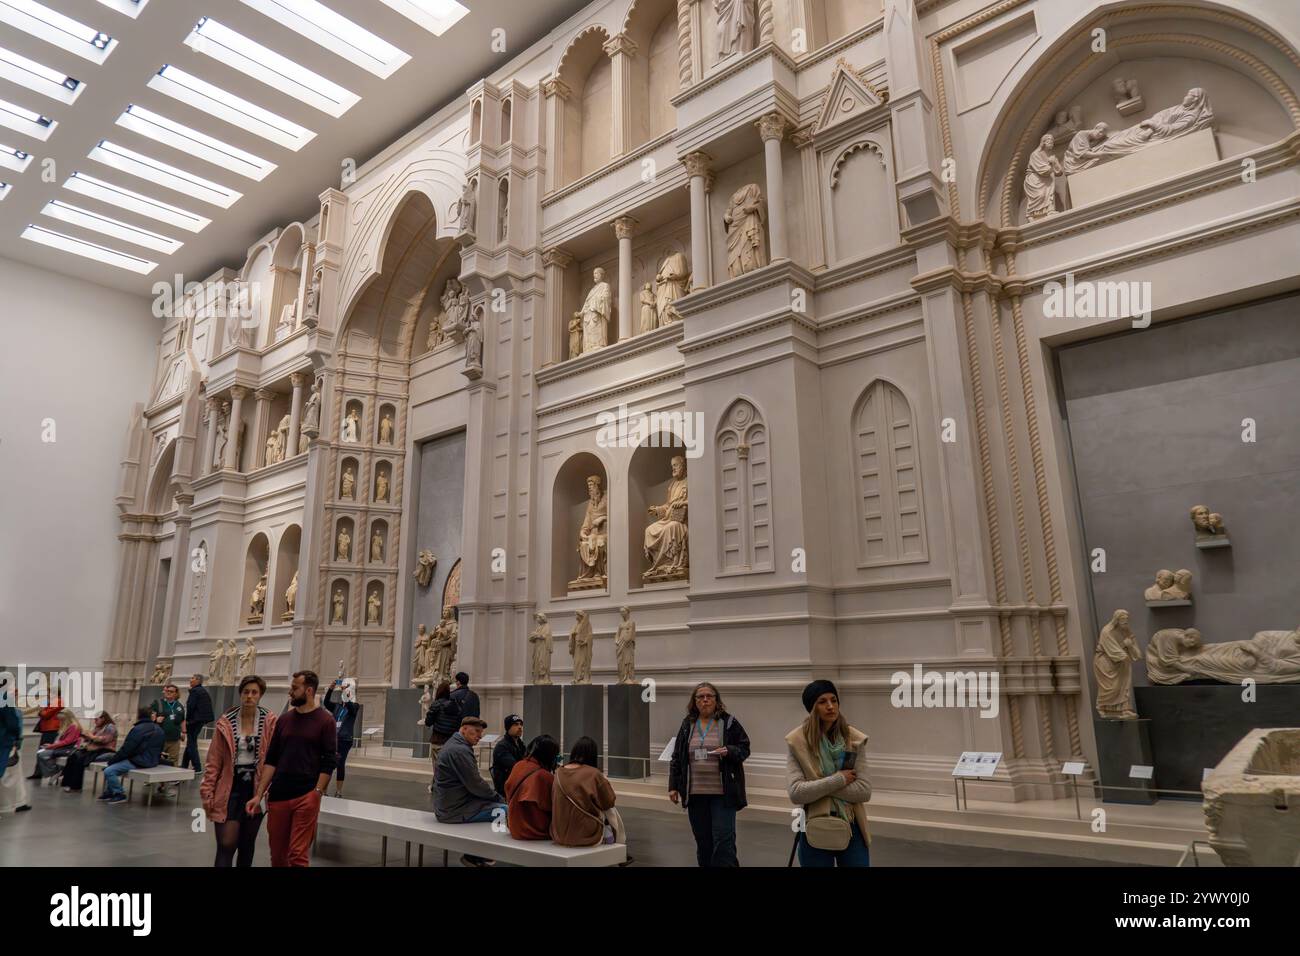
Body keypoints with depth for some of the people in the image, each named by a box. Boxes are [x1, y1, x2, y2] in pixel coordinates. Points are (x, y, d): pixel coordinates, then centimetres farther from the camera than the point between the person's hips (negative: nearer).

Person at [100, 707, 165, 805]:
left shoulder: (138, 729, -15)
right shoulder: (158, 729, 12)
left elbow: (126, 749, -15)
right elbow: (159, 749, 19)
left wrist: (112, 761, -4)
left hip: (138, 762, -10)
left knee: (109, 771, -15)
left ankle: (119, 795, -8)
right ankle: (110, 792, 20)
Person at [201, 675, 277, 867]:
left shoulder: (270, 722, -4)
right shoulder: (225, 722, -3)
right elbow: (214, 761, 0)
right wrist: (207, 794, -2)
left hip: (256, 788, 1)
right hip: (230, 788, -1)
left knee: (247, 844, 14)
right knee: (226, 845, -5)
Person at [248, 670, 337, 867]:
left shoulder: (324, 720, -5)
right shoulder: (284, 719, 9)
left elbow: (328, 763, -6)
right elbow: (270, 760, 10)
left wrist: (316, 794, -13)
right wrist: (259, 794, 3)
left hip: (306, 797, -5)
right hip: (278, 796, 5)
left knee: (297, 855, -6)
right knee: (277, 855, 12)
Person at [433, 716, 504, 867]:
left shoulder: (454, 745, 14)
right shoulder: (460, 750, -20)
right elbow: (475, 785, -19)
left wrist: (493, 794, 9)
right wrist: (496, 796, -4)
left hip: (448, 804, 11)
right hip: (455, 809, -11)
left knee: (498, 804, 21)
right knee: (507, 811, -16)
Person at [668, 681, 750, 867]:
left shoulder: (729, 723, -1)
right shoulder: (687, 725, 9)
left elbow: (744, 749, 2)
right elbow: (677, 758, 12)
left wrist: (729, 751, -18)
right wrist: (673, 786, 7)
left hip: (722, 793, -3)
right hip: (696, 793, 3)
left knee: (723, 841, -5)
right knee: (703, 842, 9)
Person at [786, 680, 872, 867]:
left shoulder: (855, 740, -3)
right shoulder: (797, 743, -9)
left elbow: (864, 791, -8)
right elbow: (795, 793, -18)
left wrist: (818, 788, -16)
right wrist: (839, 779, -18)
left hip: (851, 829, 2)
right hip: (815, 832, -1)